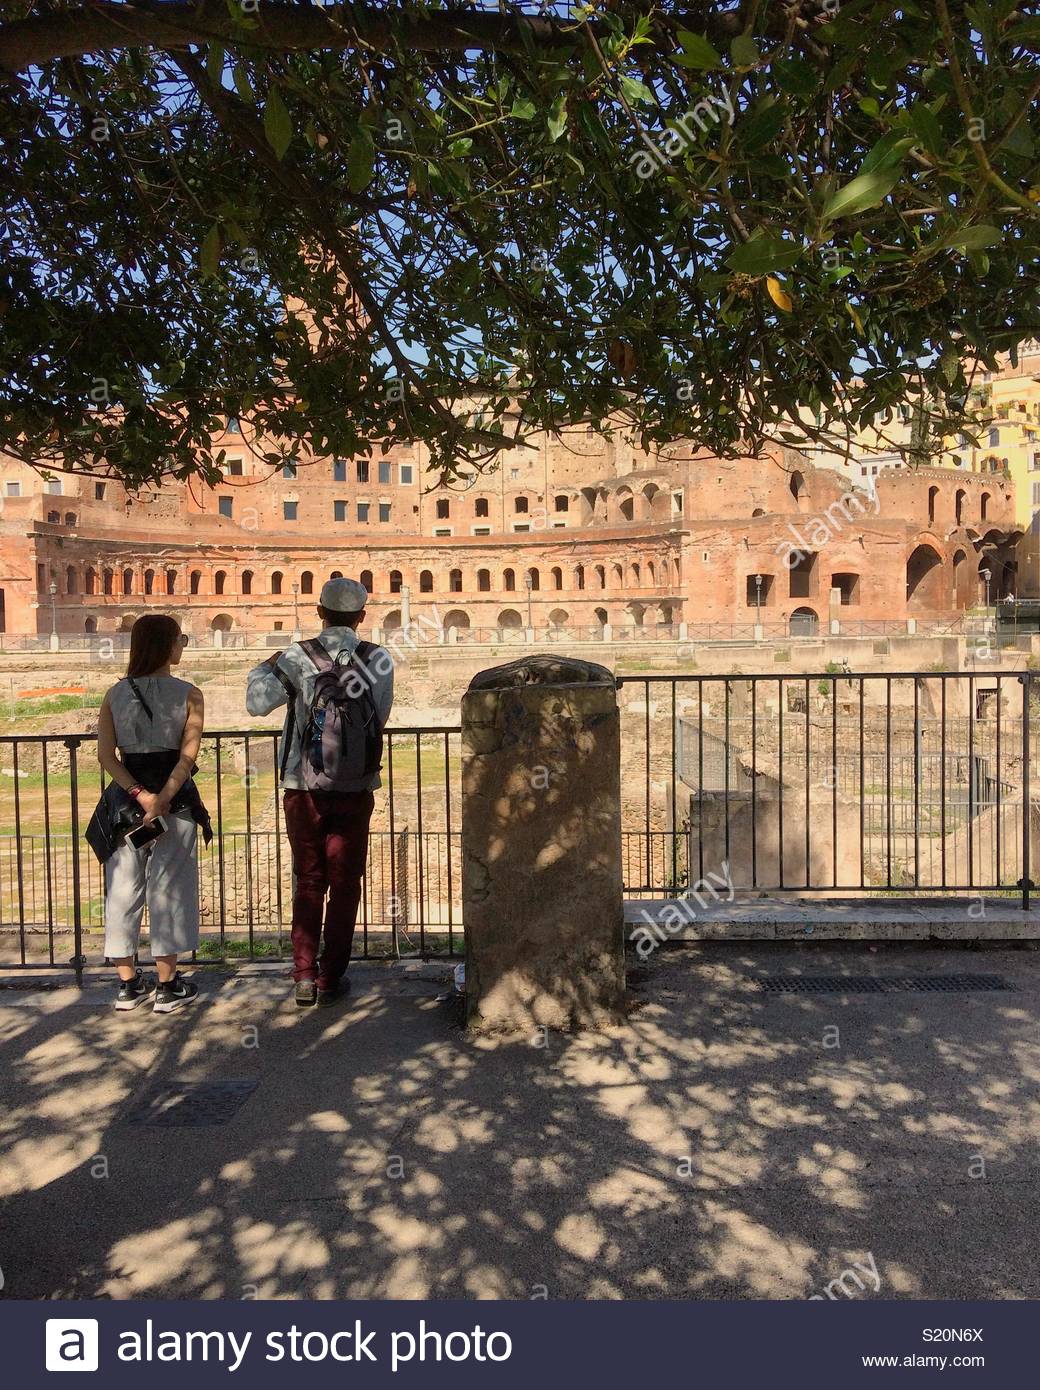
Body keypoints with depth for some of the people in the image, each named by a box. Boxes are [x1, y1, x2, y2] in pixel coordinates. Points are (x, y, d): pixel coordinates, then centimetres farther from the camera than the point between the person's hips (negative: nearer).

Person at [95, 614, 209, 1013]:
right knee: (168, 890, 6)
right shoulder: (188, 694, -6)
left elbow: (106, 756, -5)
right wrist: (163, 798, -20)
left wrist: (138, 795, -12)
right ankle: (167, 987, 13)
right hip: (175, 801, -3)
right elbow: (188, 755, -17)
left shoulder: (115, 694, 3)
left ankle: (128, 984, 22)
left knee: (123, 890, 12)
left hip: (125, 799, 3)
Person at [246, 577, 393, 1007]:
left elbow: (257, 703, -9)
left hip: (303, 788, 0)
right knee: (345, 884, 10)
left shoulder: (297, 657, -7)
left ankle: (304, 976, 12)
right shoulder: (379, 659, -1)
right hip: (355, 790, 0)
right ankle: (331, 978, 13)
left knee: (308, 883, 14)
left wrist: (263, 668, 9)